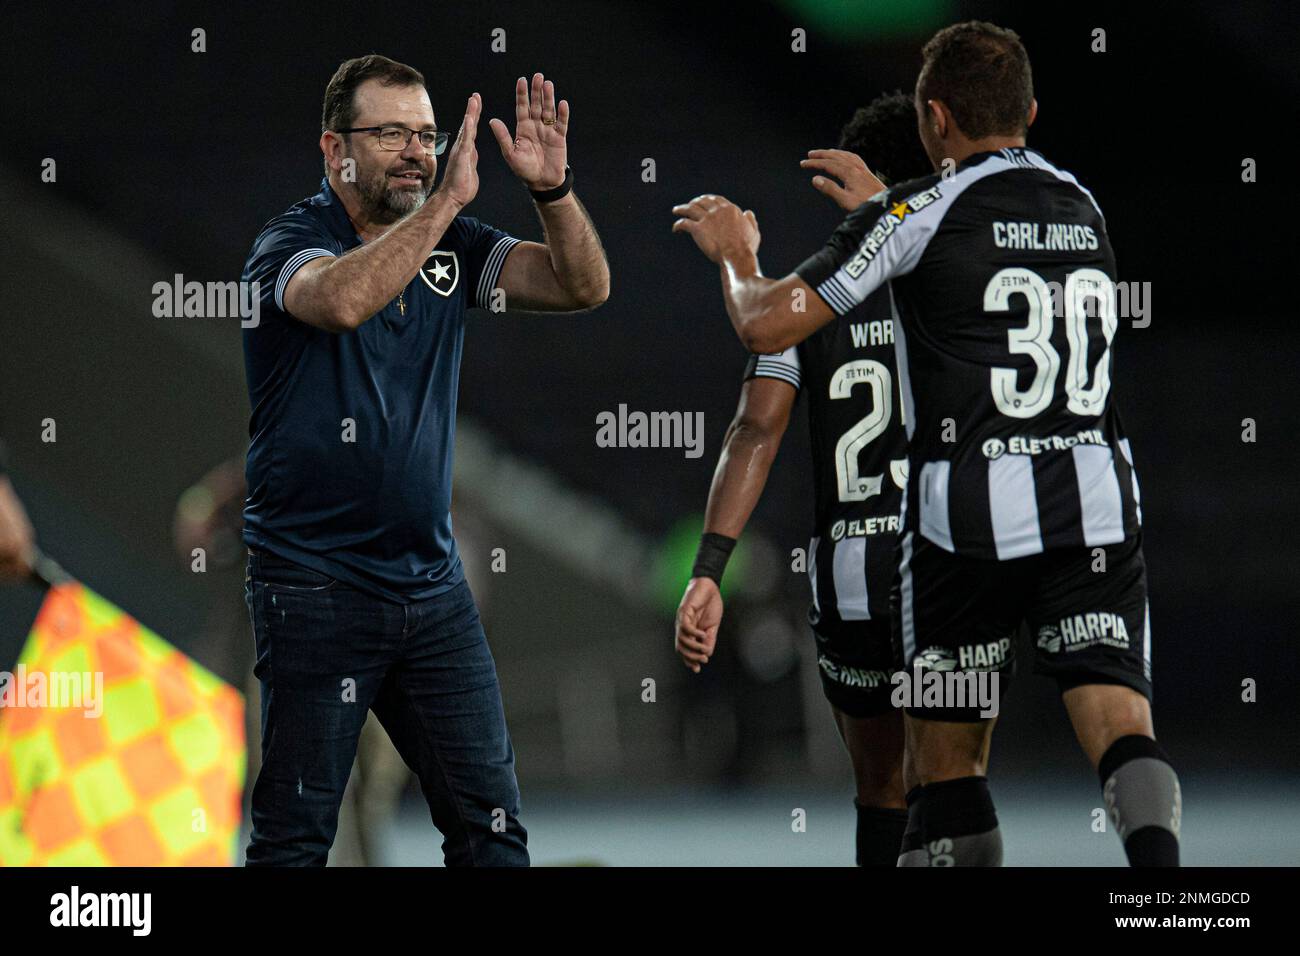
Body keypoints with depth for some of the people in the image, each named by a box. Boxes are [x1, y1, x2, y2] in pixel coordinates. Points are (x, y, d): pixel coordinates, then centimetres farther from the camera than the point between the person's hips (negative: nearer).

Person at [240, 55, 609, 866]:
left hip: (433, 583, 5)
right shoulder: (292, 243, -9)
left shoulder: (452, 247, 8)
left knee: (491, 823, 6)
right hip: (316, 586, -5)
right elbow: (345, 300, -32)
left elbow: (584, 286, 0)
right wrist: (450, 198, -31)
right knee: (297, 835, -2)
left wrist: (552, 188, -17)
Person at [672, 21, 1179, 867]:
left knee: (947, 756, 9)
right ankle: (1159, 860, -35)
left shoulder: (916, 215, -3)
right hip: (1098, 503, 3)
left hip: (971, 516, -3)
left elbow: (766, 325, -3)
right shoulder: (1084, 208, 15)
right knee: (1119, 723, -8)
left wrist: (735, 255, 16)